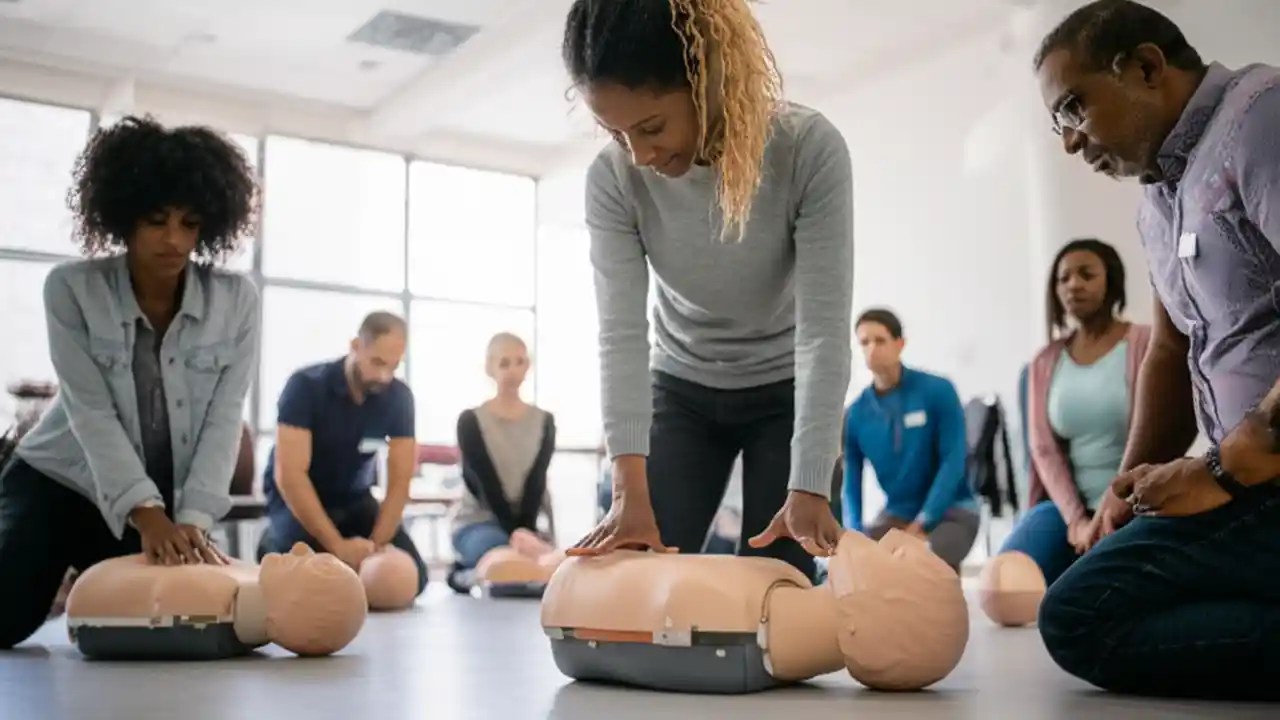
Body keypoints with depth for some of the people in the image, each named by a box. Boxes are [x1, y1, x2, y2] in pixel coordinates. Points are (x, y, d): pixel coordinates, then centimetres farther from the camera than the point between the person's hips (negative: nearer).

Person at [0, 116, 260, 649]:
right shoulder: (71, 289, -16)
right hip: (56, 484, -1)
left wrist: (192, 520, -25)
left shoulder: (237, 300, -11)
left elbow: (224, 419, -14)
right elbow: (91, 412, -22)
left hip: (172, 503, 2)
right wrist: (147, 514, -32)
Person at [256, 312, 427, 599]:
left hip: (353, 500, 3)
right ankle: (273, 547, 4)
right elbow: (289, 475, -29)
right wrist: (338, 545, -35)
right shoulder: (306, 386, -23)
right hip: (295, 499, -3)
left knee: (412, 575, -15)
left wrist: (375, 544, -26)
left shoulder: (399, 397, -14)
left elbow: (399, 481, -13)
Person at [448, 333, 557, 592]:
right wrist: (515, 533, -20)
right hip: (478, 522, -4)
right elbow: (486, 484, -10)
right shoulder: (471, 421, -2)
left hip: (529, 524, 4)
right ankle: (468, 574, -1)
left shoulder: (544, 421, 7)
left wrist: (526, 530, -17)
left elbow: (537, 483, -3)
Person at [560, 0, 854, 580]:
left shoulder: (809, 149, -27)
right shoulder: (612, 179, -20)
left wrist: (809, 488, -35)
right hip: (681, 389, 2)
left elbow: (824, 327, -28)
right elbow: (620, 332, -24)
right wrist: (631, 491, -35)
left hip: (787, 389, -2)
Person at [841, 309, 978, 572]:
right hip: (895, 514, 4)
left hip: (951, 511, -4)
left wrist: (922, 523, -17)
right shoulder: (855, 414, -2)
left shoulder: (938, 391, -10)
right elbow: (851, 483, 1)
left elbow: (954, 461, -12)